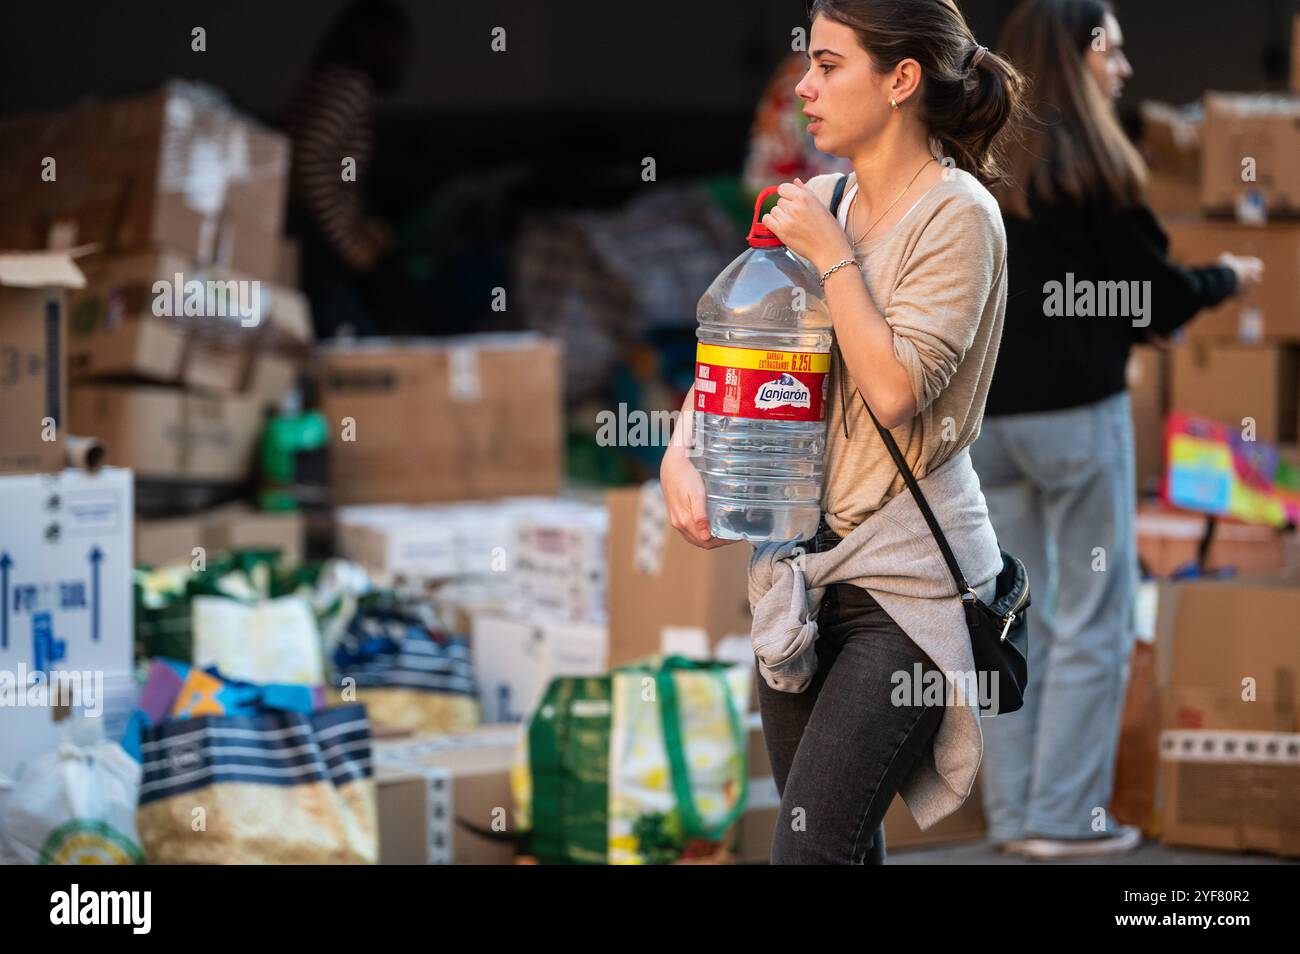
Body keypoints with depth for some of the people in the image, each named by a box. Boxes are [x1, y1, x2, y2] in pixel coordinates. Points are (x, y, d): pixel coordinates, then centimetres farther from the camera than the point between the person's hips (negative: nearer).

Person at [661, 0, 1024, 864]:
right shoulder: (816, 202, 10)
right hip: (806, 557, 7)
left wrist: (832, 255, -14)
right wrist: (681, 453, -6)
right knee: (842, 841, 12)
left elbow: (895, 390, -20)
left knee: (812, 848, -15)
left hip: (907, 570, -7)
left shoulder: (958, 215, -11)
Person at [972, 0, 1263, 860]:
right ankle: (1067, 815, 1)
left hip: (984, 413, 6)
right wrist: (1229, 280, 15)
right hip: (1073, 410, -6)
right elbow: (1154, 295, -7)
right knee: (1093, 619, 3)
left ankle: (1014, 812, 13)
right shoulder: (1089, 165, -12)